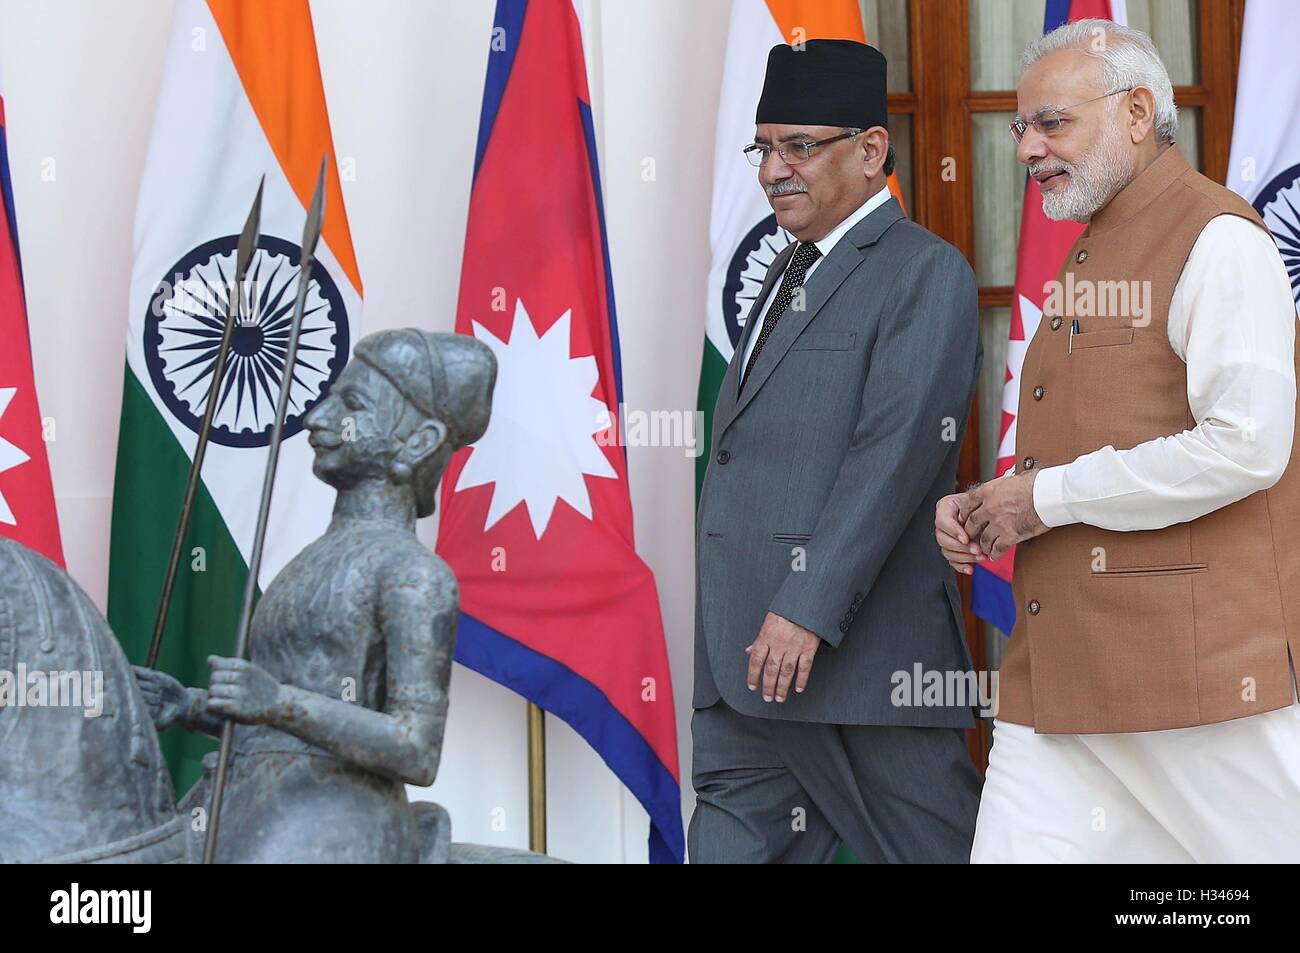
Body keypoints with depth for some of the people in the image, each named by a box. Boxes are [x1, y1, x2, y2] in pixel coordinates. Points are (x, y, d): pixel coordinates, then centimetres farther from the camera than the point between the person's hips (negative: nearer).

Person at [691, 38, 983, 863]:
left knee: (928, 849, -1)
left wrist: (807, 611, -23)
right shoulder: (791, 274, 21)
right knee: (734, 843, 6)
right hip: (748, 657, 9)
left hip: (857, 658, -9)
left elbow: (896, 452, -18)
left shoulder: (926, 274, -7)